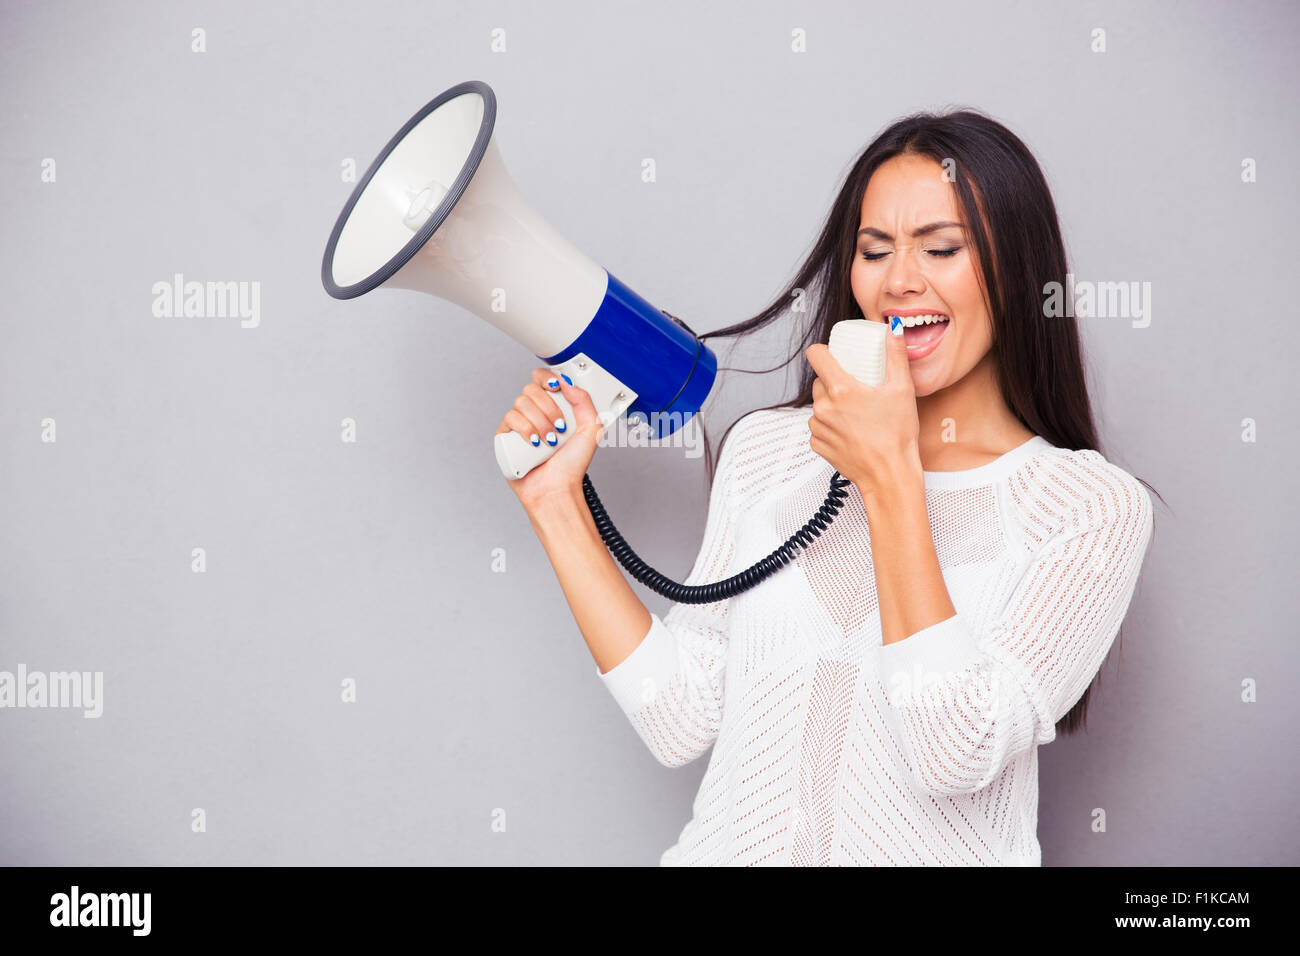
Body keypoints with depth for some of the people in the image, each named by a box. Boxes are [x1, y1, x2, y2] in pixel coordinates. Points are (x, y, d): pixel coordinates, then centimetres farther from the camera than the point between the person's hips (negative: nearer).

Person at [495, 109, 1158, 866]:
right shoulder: (766, 449, 7)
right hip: (733, 846, 2)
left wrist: (889, 478, -13)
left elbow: (959, 754, -13)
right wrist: (559, 501, 0)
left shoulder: (1096, 506, -2)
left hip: (929, 851, -1)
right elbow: (683, 718, 3)